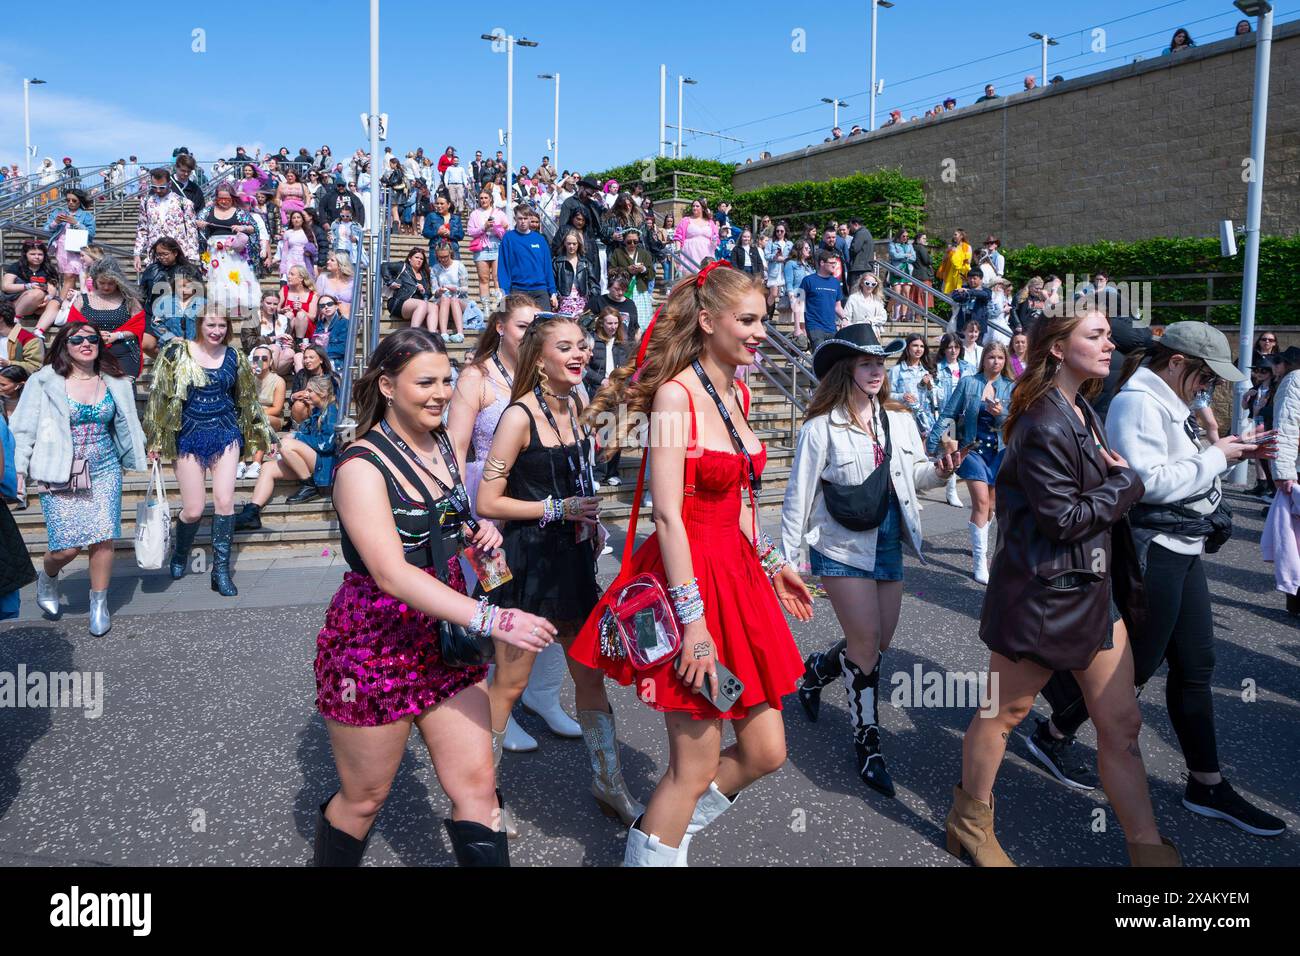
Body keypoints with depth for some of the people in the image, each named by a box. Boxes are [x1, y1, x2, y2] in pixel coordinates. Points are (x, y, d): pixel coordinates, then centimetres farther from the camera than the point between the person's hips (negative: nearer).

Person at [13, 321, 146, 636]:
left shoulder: (115, 383, 5)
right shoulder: (45, 382, -5)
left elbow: (125, 426, 18)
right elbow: (24, 430, -4)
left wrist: (141, 454, 20)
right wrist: (19, 470, -9)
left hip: (104, 471, 3)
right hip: (60, 475, -2)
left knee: (103, 539, -2)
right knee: (66, 547, -5)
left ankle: (99, 605, 16)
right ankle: (47, 577, 30)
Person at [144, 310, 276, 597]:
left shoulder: (234, 357, 5)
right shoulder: (177, 353, -3)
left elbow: (249, 399, 14)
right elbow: (159, 397, -1)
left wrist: (267, 435, 17)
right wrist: (155, 441, -2)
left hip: (225, 435, 2)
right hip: (189, 437, -2)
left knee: (224, 500, -10)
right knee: (193, 509, 0)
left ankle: (221, 571, 0)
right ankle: (180, 555, 31)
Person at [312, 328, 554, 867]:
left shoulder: (445, 448, 5)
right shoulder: (362, 465, -18)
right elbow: (392, 573, -29)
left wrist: (477, 534, -1)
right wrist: (490, 620, -37)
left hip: (445, 636, 6)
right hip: (374, 644, -6)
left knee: (477, 787, 4)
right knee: (364, 799, 11)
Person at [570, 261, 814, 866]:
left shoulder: (735, 392, 11)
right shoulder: (676, 392, -15)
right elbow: (669, 516, -20)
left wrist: (769, 563, 21)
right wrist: (694, 621, -23)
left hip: (737, 576, 9)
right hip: (690, 578, -8)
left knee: (765, 753, 14)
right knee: (696, 766, 2)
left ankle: (668, 828, 35)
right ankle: (651, 850, 26)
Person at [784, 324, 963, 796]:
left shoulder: (898, 419, 4)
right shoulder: (822, 426, -12)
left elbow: (913, 475, 14)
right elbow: (799, 493, -8)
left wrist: (939, 470, -10)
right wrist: (788, 558, -7)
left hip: (888, 542, 6)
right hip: (841, 546, -6)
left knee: (881, 641, 12)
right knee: (867, 642, -4)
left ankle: (815, 671, 41)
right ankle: (868, 743, 14)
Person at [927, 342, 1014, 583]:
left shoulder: (1010, 387, 4)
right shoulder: (968, 383, -2)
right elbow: (948, 414, -3)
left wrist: (1001, 414, -24)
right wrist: (932, 442, -8)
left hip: (1000, 450, 3)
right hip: (973, 448, -3)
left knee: (990, 504, 11)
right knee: (981, 501, -14)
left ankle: (977, 542, 37)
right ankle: (979, 559, -10)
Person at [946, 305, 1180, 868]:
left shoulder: (1082, 414, 12)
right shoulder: (1044, 426, -19)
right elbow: (1065, 518, -21)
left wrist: (1117, 477, 2)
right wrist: (1129, 482, -10)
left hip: (1095, 590, 9)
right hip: (1043, 595, -9)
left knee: (1122, 724, 9)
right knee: (1003, 713, 9)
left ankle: (1148, 851, 17)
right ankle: (969, 826, 29)